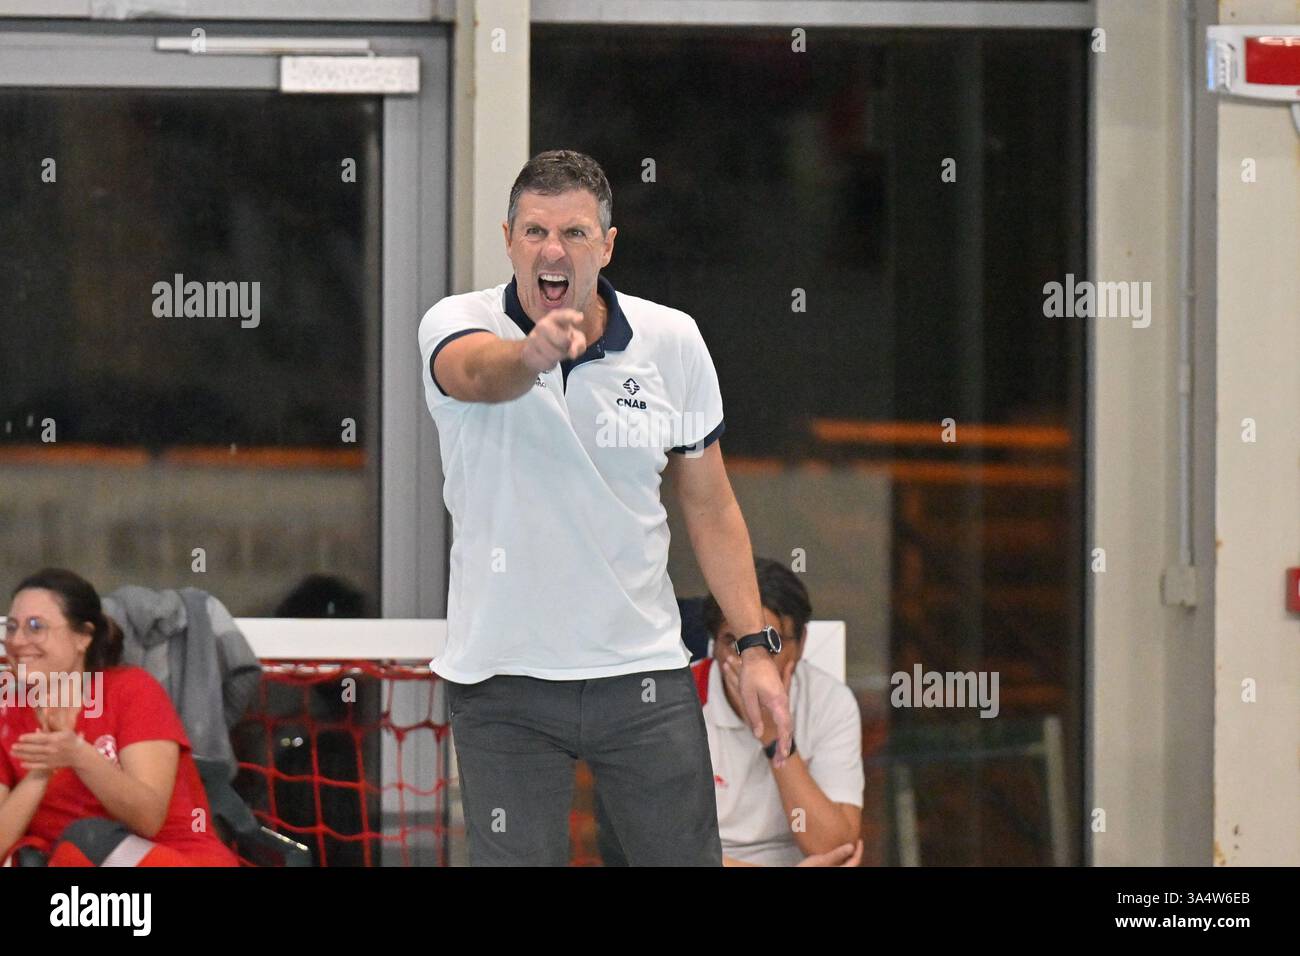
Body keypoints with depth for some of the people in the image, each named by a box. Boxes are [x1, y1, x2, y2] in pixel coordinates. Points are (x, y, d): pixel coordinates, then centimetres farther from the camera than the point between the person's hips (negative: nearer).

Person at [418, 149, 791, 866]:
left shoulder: (673, 342, 0)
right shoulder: (458, 324, -7)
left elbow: (709, 505, 8)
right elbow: (480, 373, -33)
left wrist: (757, 646, 2)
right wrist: (531, 355, -56)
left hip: (644, 673, 2)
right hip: (500, 679, -2)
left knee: (689, 857, 3)